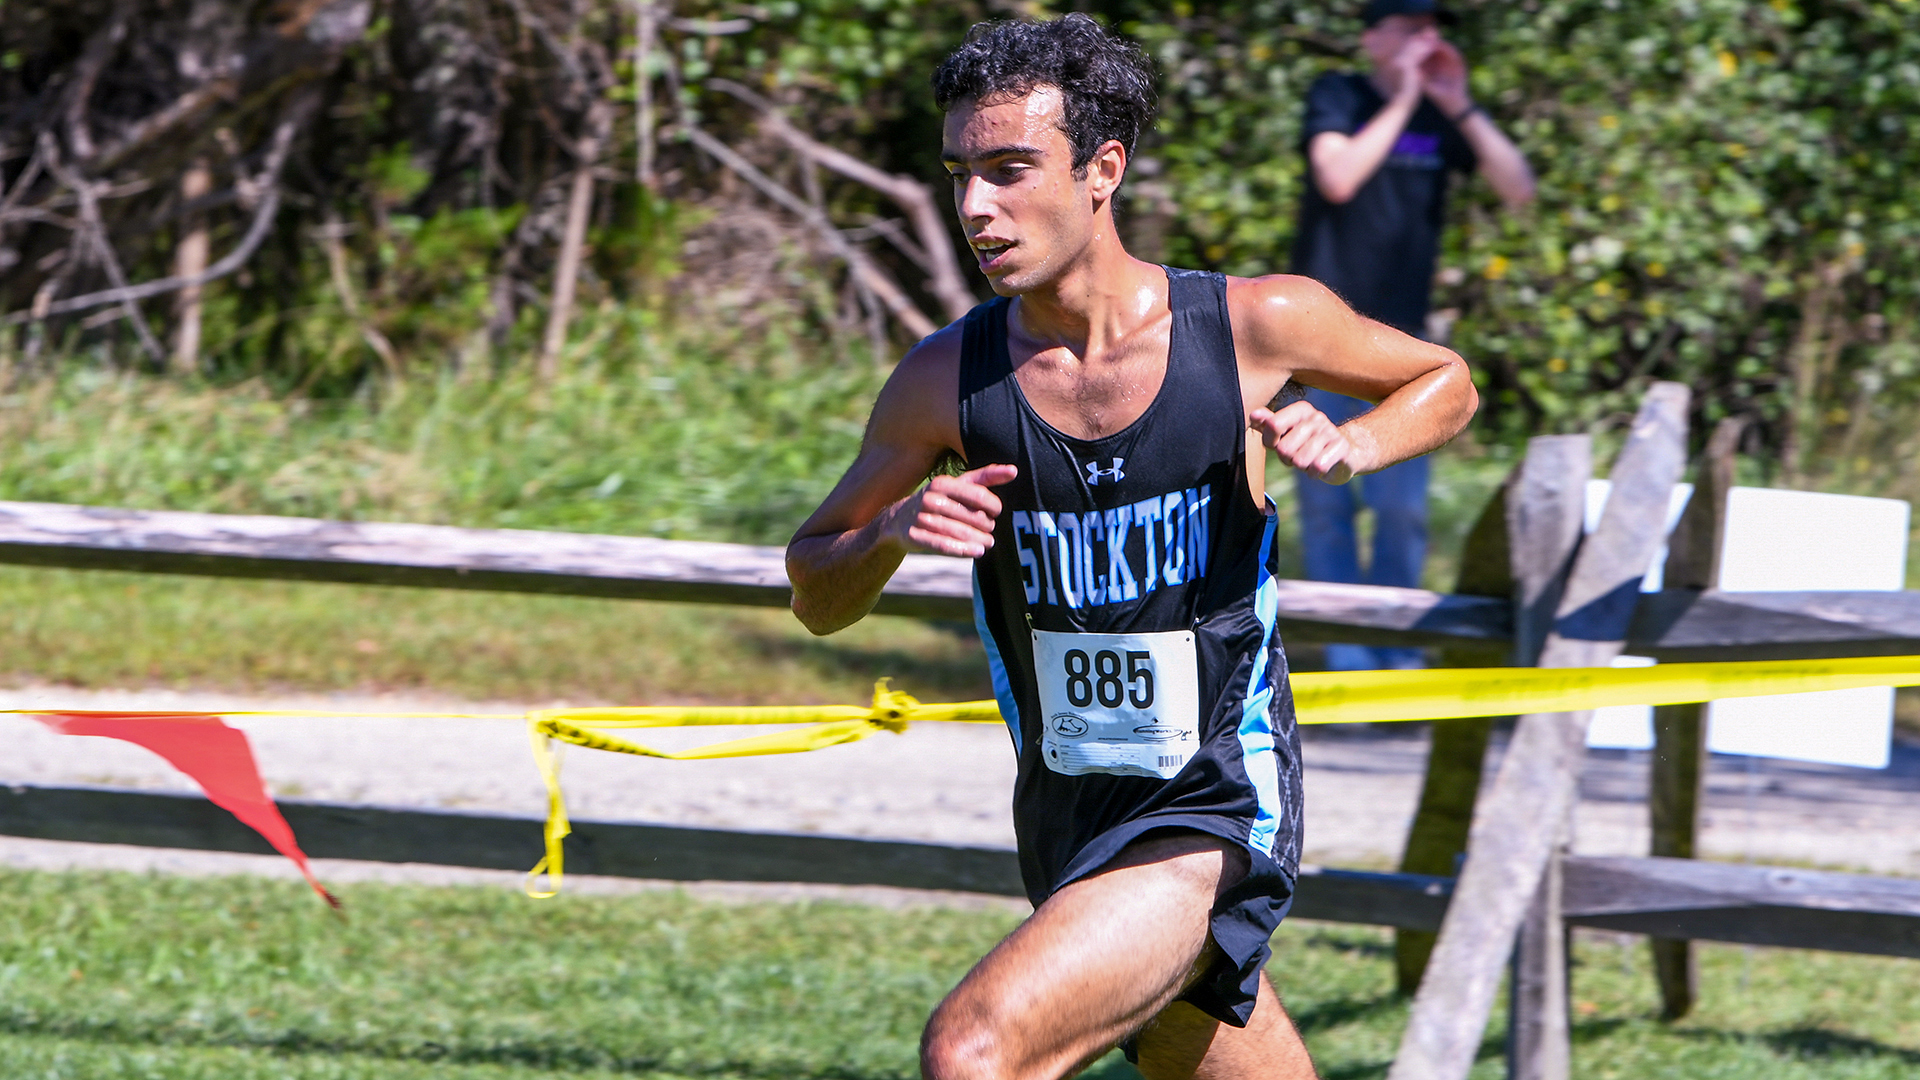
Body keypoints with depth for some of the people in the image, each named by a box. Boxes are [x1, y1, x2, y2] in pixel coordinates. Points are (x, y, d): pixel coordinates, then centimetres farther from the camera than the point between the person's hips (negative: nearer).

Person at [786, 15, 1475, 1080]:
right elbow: (814, 595, 7)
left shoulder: (1255, 324, -11)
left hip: (1214, 822, -5)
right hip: (1065, 821, 5)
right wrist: (894, 531, -16)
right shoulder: (947, 378, -5)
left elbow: (1444, 380, 10)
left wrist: (1353, 447, -12)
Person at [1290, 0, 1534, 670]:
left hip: (1400, 339, 2)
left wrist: (1460, 108, -12)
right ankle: (1345, 662, 3)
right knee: (1325, 502, -1)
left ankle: (1396, 654, 8)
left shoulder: (1444, 115, 8)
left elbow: (1519, 191, -3)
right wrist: (1404, 99, -18)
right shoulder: (1338, 96, -1)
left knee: (1402, 506, -3)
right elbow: (1338, 176, -19)